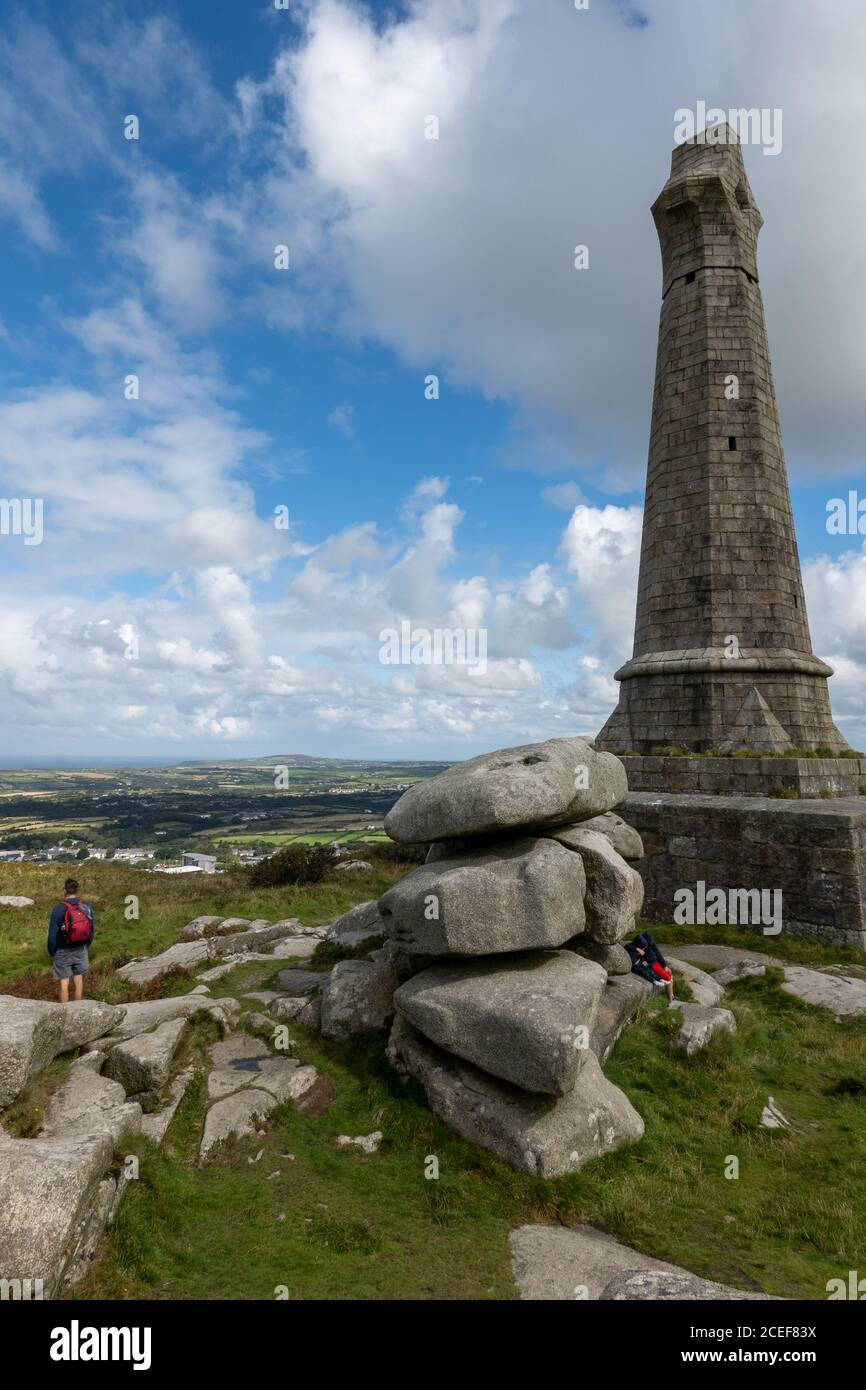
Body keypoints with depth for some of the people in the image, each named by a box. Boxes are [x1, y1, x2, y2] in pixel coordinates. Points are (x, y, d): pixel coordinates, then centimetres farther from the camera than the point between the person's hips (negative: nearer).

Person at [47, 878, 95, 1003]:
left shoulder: (59, 909, -19)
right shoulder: (87, 907, -7)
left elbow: (52, 934, -14)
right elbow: (92, 929, 2)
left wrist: (51, 952, 2)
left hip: (63, 952, -4)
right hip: (81, 950, 4)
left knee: (63, 982, 7)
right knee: (78, 978, 17)